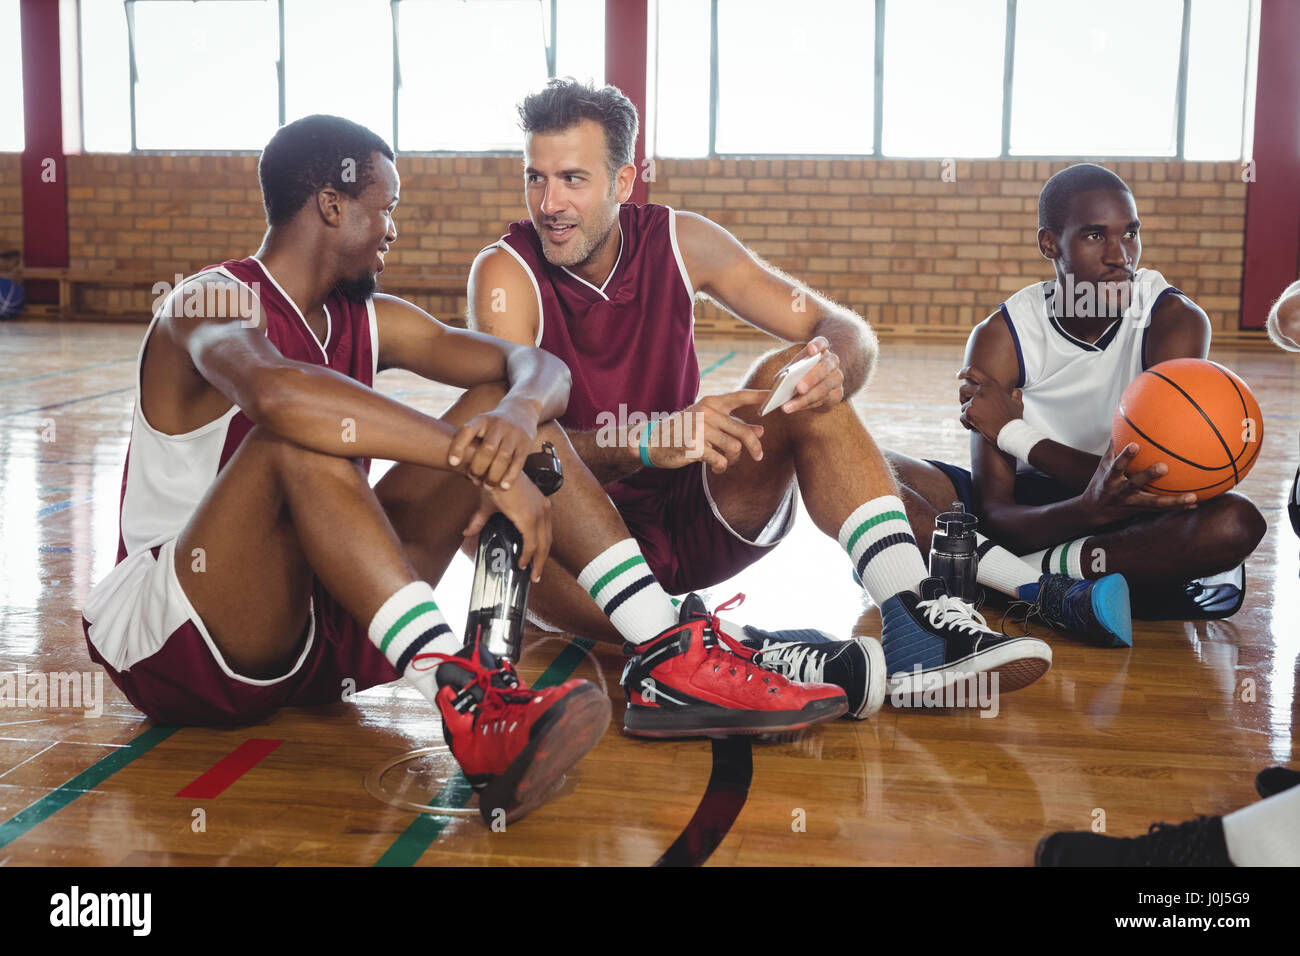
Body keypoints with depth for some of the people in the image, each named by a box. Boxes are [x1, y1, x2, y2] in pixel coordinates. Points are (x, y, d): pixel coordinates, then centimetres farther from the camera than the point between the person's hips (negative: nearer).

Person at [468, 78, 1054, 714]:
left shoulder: (679, 243, -4)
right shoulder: (507, 273, -12)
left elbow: (845, 329, -5)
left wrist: (834, 366, -30)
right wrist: (646, 443, -44)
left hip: (698, 519, 3)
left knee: (793, 377, -20)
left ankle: (913, 617, -33)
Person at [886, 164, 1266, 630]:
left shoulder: (1176, 322, -15)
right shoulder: (1000, 338, -14)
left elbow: (1157, 481, -22)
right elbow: (996, 514, -21)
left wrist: (1015, 432, -20)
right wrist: (1093, 507, -43)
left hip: (1126, 524, 0)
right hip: (1027, 517, 0)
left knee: (1236, 522, -34)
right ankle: (1054, 594, -32)